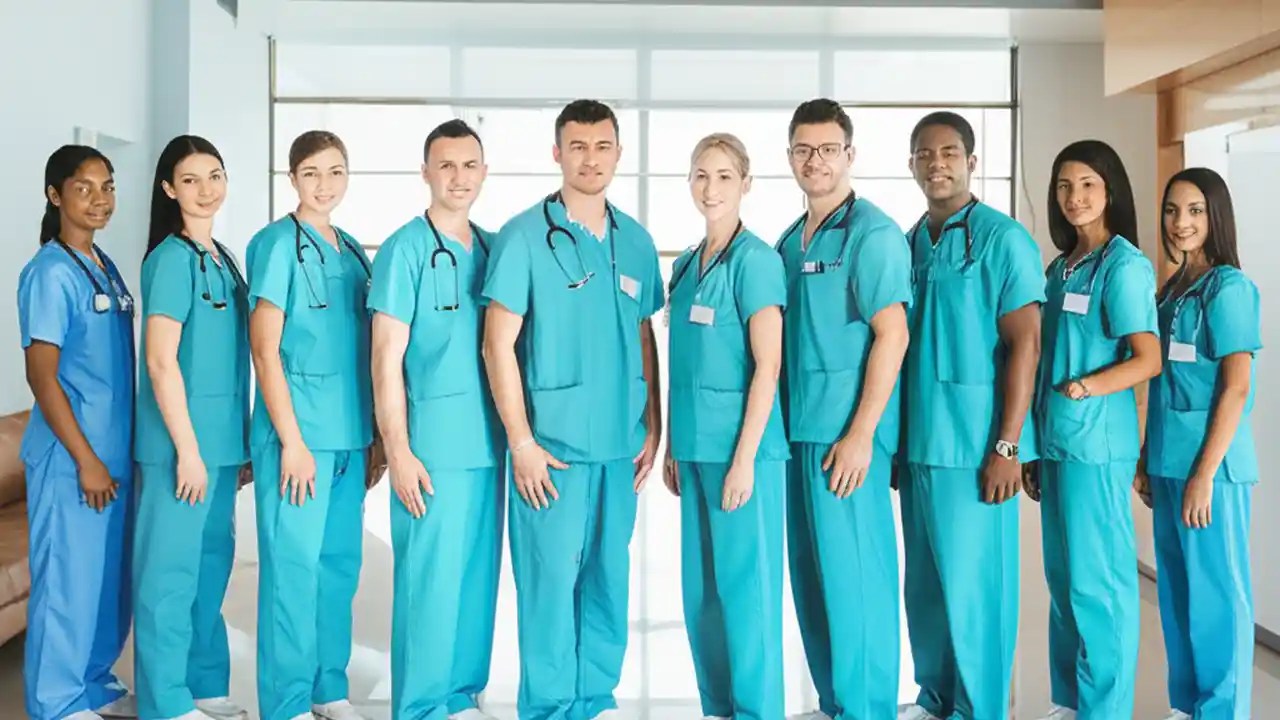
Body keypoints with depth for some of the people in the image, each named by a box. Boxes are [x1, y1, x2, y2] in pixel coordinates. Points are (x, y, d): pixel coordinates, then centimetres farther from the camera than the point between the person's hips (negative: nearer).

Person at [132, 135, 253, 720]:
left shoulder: (222, 257, 13)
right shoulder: (173, 257, -11)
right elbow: (160, 360, -17)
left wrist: (236, 443, 16)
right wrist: (187, 448, -18)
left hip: (221, 439, 9)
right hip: (181, 441, -8)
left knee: (212, 562, 15)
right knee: (171, 569, 0)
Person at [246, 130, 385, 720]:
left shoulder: (352, 252, 13)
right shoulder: (278, 244, -6)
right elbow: (264, 348, -11)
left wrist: (373, 436, 13)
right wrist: (292, 440, -15)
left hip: (350, 434, 7)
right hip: (298, 432, -6)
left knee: (340, 562, 12)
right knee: (294, 565, -1)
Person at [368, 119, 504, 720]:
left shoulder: (494, 249, 11)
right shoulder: (405, 249, -6)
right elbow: (387, 359, -8)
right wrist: (398, 451, -12)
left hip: (487, 443, 6)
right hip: (432, 445, -6)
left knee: (479, 575, 12)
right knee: (429, 580, 0)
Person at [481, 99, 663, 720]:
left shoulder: (636, 241, 9)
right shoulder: (524, 237, -6)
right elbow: (498, 345, -8)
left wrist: (652, 429, 10)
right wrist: (521, 440, -11)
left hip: (621, 444, 5)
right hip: (553, 442, -5)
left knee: (609, 576, 12)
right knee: (551, 576, 2)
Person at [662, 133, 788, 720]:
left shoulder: (754, 259, -8)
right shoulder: (686, 265, 13)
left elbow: (767, 366, -12)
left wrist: (744, 457, -15)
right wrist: (672, 448, 14)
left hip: (740, 448, -7)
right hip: (696, 448, 7)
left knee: (744, 585, 1)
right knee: (700, 589, 13)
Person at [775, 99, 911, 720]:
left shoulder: (872, 233, -7)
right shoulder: (789, 241, 14)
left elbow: (892, 335, -14)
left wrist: (860, 434, -18)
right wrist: (779, 427, 12)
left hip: (845, 433, -7)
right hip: (796, 430, 8)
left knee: (854, 575, -1)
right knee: (811, 575, 13)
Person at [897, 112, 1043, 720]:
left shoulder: (1002, 238, -6)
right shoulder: (906, 244, 12)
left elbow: (1024, 345, -11)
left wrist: (1006, 446, -16)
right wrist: (893, 437, 13)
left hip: (973, 442, -6)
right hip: (916, 441, 6)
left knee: (973, 582, 1)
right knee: (925, 581, 14)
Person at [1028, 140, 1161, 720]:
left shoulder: (1124, 264, -8)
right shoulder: (1060, 267, 14)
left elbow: (1147, 360, -13)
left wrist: (1076, 391, -16)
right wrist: (1033, 441, 14)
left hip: (1095, 441, -8)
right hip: (1054, 439, 8)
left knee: (1098, 579, 0)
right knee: (1063, 576, 14)